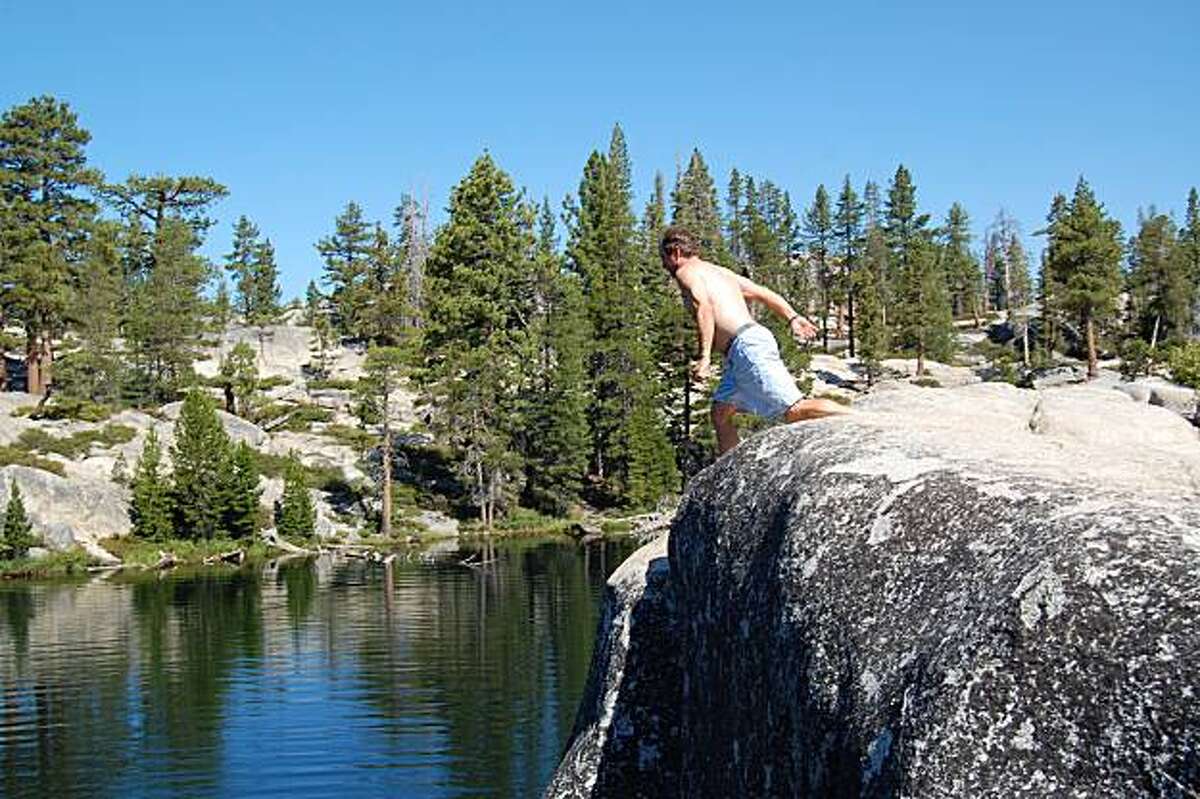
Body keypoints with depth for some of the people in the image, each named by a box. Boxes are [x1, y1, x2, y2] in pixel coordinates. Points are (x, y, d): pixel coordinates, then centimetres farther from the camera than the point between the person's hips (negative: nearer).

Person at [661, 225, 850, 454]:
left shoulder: (686, 272, 3)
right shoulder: (721, 272, 29)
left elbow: (704, 307, -16)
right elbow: (764, 293, 23)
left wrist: (704, 357, -22)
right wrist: (793, 318, 14)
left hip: (746, 347, -10)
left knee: (795, 411, -18)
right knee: (720, 413, 17)